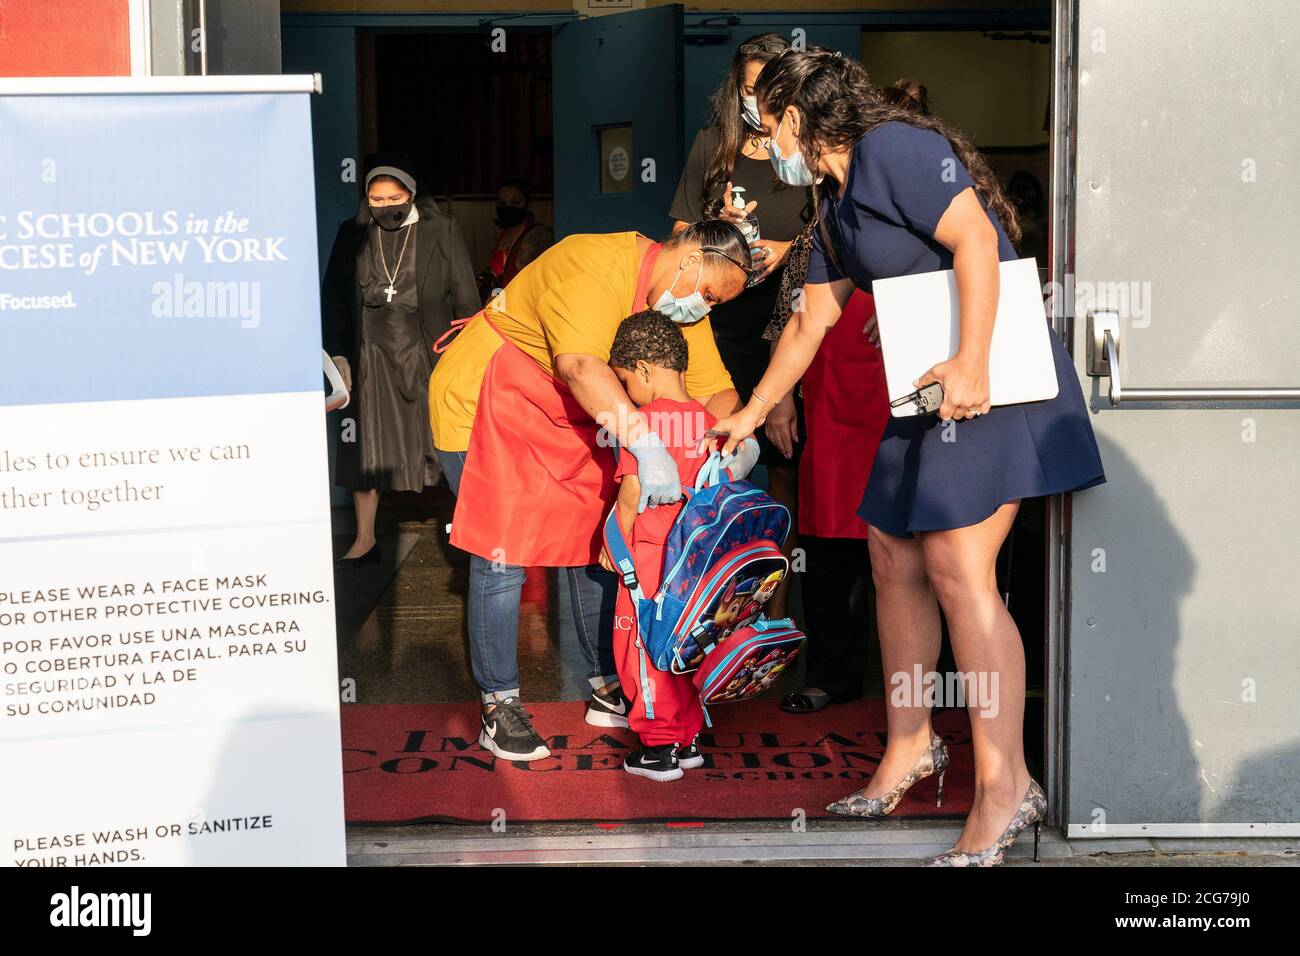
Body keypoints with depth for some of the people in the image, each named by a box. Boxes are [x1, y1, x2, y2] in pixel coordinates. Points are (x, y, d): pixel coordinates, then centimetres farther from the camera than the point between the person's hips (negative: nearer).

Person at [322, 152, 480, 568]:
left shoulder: (442, 231, 1)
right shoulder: (352, 234, 7)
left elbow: (465, 298, 1)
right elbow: (334, 296, 11)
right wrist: (338, 355, 4)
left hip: (428, 358, -2)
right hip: (372, 358, 2)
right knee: (365, 449, 4)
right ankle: (365, 541, 15)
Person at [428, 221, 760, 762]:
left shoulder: (683, 308, -2)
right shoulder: (597, 265, -29)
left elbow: (715, 391, -6)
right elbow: (579, 364, -44)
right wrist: (646, 443, -53)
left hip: (569, 423, 8)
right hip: (479, 407, -8)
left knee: (599, 545, 8)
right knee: (501, 558, -10)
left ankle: (608, 690, 21)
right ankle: (498, 708, 3)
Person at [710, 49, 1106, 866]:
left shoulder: (892, 149, -10)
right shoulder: (838, 203, 19)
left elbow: (976, 239, -21)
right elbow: (810, 324, 26)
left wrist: (973, 366, -28)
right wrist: (752, 414, 33)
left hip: (993, 375, -10)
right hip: (927, 388, 10)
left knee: (956, 566, -16)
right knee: (895, 557, 11)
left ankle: (1006, 784, -10)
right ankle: (911, 743, 25)